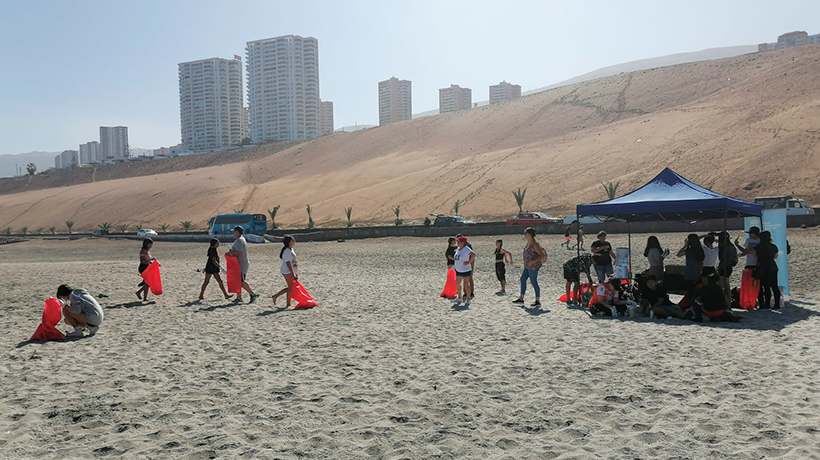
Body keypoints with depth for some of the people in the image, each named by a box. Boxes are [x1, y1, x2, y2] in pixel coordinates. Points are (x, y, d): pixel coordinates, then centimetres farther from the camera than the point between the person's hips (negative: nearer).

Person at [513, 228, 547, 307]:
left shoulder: (534, 244, -19)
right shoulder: (529, 242, 9)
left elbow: (543, 256, -21)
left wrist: (533, 261, -27)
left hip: (533, 266, -10)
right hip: (528, 266, 10)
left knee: (534, 282, -4)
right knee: (523, 279, 13)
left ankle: (538, 301, 6)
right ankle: (521, 299, 20)